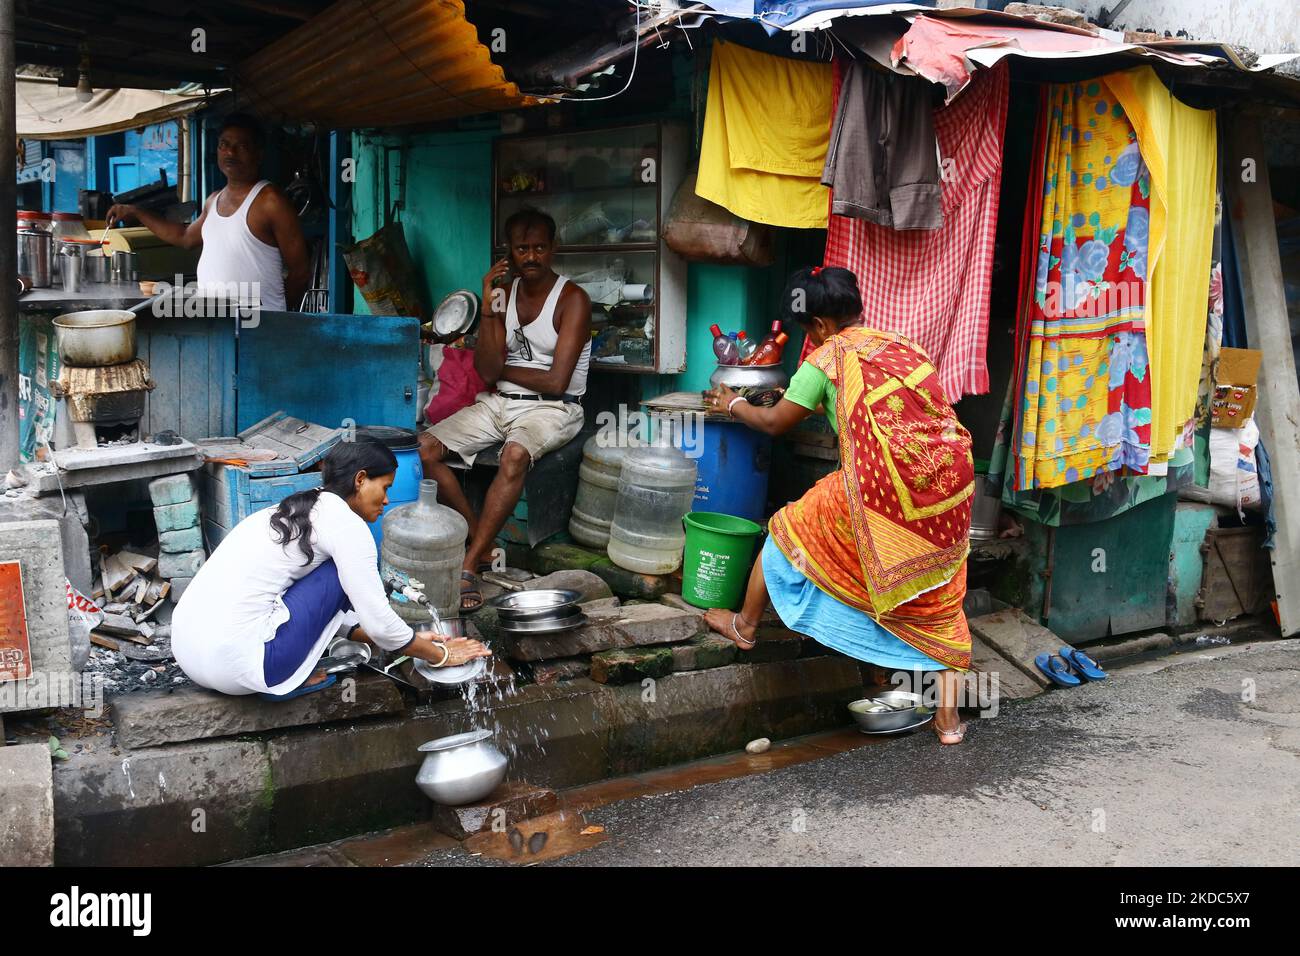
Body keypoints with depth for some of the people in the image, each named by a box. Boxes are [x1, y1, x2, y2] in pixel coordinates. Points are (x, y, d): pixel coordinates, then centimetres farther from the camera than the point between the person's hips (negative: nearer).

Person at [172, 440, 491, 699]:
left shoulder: (294, 509, 21)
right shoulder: (345, 522, -6)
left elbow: (331, 612, 28)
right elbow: (379, 622, -7)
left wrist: (414, 641, 28)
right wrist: (439, 655, 10)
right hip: (234, 663, -9)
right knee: (345, 571, 1)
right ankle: (289, 680, 3)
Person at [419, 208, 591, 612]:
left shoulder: (572, 300, -8)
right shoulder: (503, 293, 9)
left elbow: (556, 382, -15)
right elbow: (487, 373, -2)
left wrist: (503, 369, -2)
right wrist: (488, 309, -12)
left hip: (552, 409, -6)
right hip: (500, 403, 6)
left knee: (515, 455, -38)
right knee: (424, 447, -15)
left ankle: (468, 566, -31)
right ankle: (478, 542, -7)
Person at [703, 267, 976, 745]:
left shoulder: (828, 358, 0)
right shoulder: (901, 347, 18)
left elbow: (774, 422, 10)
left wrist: (733, 404, 30)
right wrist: (805, 397, 44)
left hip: (882, 488, -6)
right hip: (949, 487, 6)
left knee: (789, 528, 19)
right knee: (936, 604, 18)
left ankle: (745, 624, 34)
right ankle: (948, 716, 18)